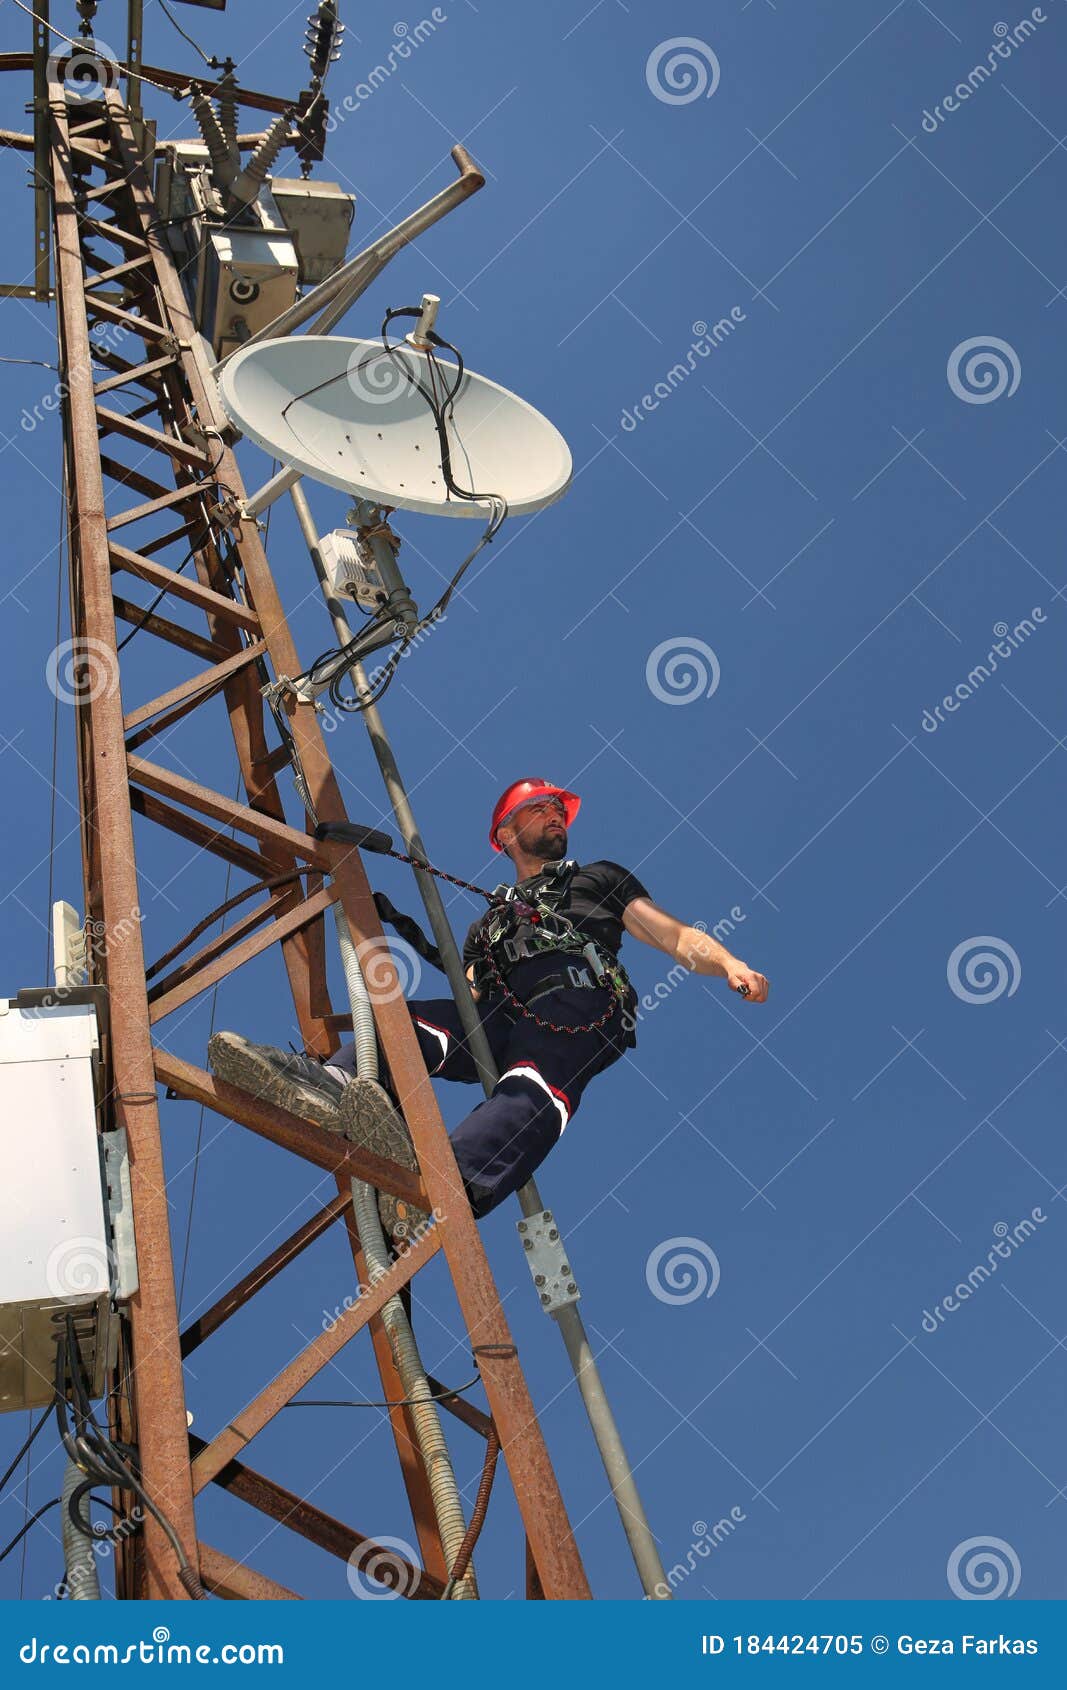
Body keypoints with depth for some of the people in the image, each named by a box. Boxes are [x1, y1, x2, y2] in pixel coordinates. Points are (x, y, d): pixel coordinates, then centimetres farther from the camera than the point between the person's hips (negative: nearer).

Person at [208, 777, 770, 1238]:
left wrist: (729, 964, 0)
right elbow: (469, 999, 27)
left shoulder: (600, 878, 34)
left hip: (576, 999, -4)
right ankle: (335, 1085, -58)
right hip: (502, 1013, 4)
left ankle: (451, 1183, -68)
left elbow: (674, 935, 21)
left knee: (533, 1091, -37)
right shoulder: (487, 925, 40)